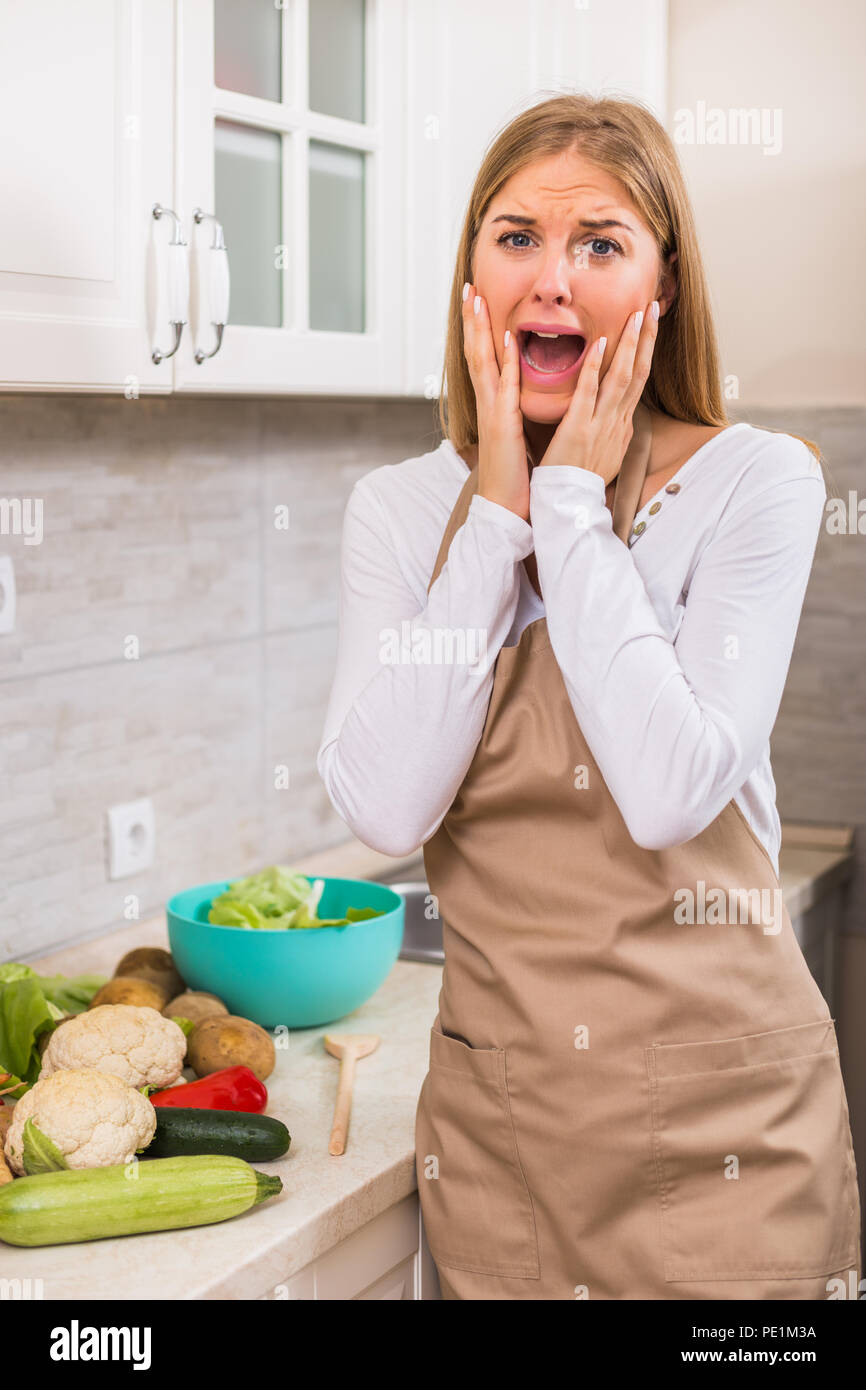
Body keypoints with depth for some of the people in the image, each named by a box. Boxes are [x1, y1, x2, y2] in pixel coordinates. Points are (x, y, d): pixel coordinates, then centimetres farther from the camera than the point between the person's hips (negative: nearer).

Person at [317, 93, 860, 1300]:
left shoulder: (754, 481, -9)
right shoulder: (401, 508, 1)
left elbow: (672, 789, -22)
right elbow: (385, 806, -13)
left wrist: (572, 507, -16)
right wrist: (499, 515, -13)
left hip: (715, 1109, -2)